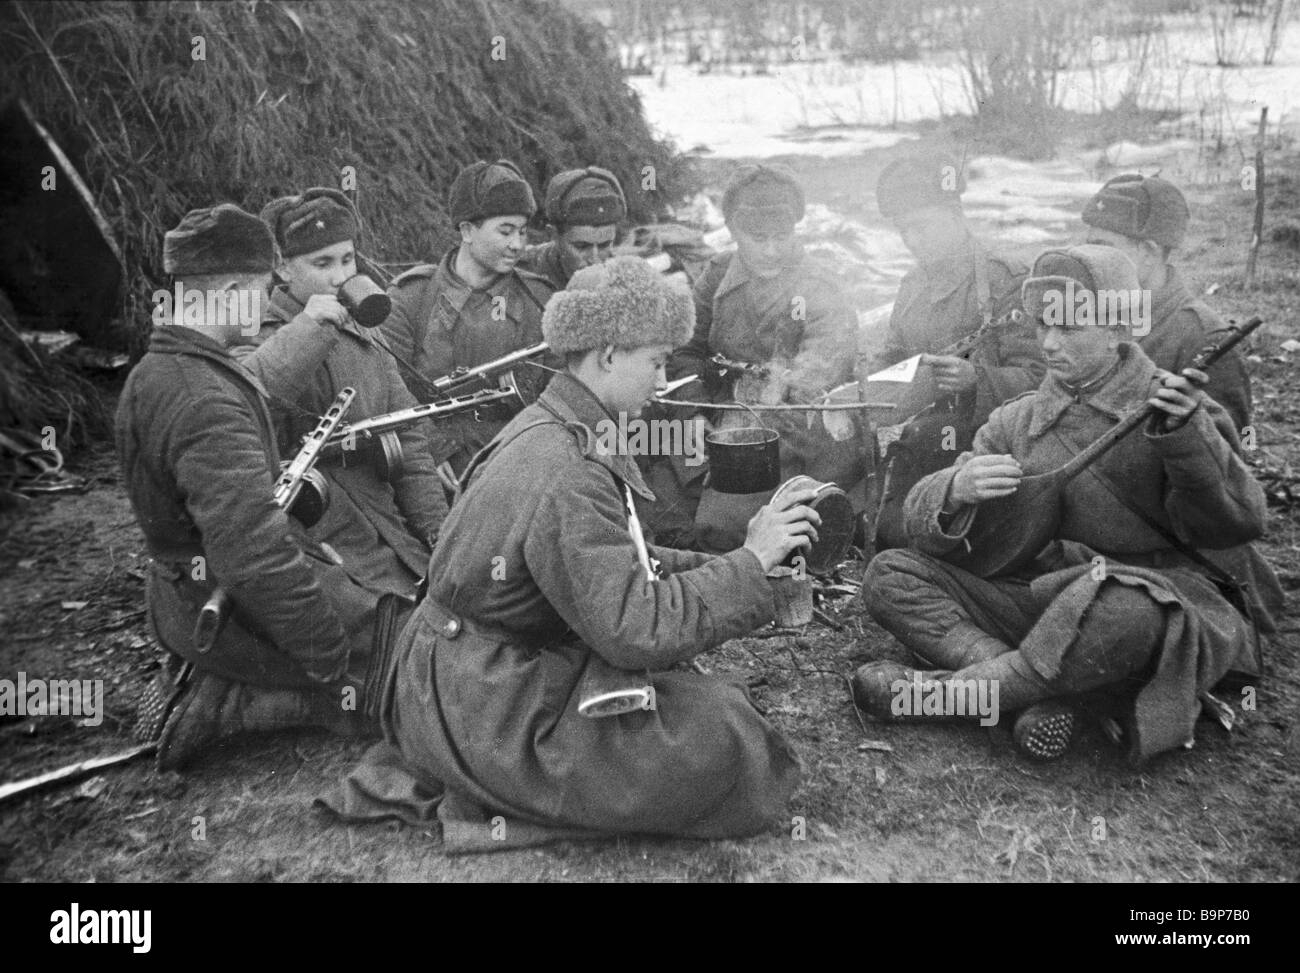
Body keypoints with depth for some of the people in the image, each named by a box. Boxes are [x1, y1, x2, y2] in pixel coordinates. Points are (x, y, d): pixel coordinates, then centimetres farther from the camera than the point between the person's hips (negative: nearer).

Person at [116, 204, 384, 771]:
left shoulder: (158, 368, 5)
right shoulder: (206, 405, -30)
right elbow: (255, 561, -35)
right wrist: (335, 659, -26)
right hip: (233, 612, -10)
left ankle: (222, 678, 12)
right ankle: (231, 703, -5)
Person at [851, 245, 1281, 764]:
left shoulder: (1177, 408, 1)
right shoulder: (1016, 420, 9)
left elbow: (1236, 523, -11)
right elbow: (922, 521, 1)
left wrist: (1186, 433, -27)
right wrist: (957, 489, -23)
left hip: (1160, 598, -4)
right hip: (1039, 598, 4)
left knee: (1120, 607, -40)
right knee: (889, 575, -10)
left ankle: (943, 691, -21)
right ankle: (1040, 694, -26)